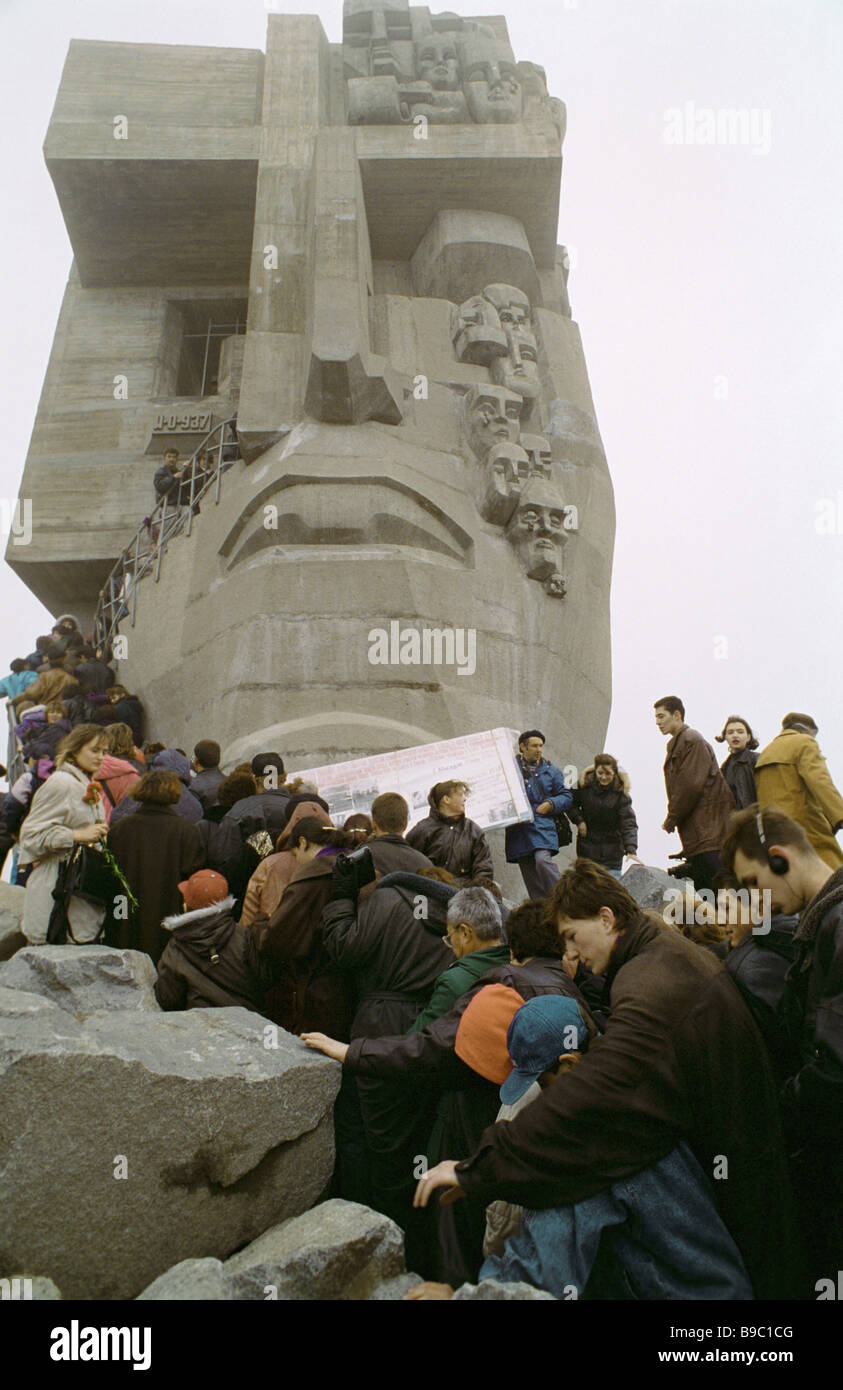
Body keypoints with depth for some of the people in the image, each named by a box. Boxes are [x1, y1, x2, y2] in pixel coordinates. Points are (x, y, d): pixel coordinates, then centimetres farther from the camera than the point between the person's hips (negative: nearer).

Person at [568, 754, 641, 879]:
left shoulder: (620, 793, -12)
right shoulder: (584, 785, -5)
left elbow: (628, 823, -18)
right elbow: (571, 804, 11)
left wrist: (631, 850, -30)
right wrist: (578, 820, -7)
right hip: (587, 845, 2)